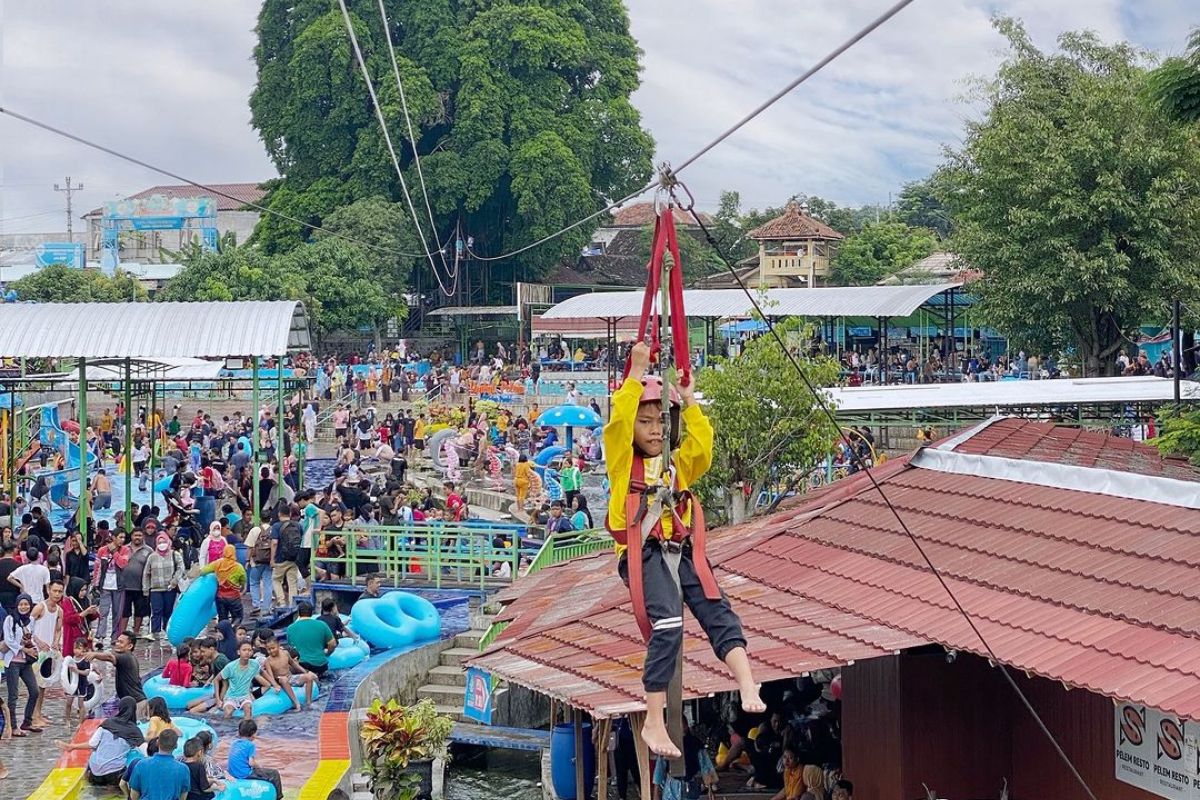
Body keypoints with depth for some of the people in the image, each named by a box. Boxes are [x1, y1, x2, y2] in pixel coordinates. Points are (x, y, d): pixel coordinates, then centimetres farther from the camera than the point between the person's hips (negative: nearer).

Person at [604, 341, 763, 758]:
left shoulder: (677, 464, 25)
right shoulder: (622, 459, 10)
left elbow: (702, 448, 9)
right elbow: (619, 418, -5)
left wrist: (689, 403, 12)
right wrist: (637, 373, -3)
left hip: (679, 550, 6)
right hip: (642, 551, -6)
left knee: (718, 613, -17)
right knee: (668, 623, -23)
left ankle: (748, 690, -32)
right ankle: (654, 722, -21)